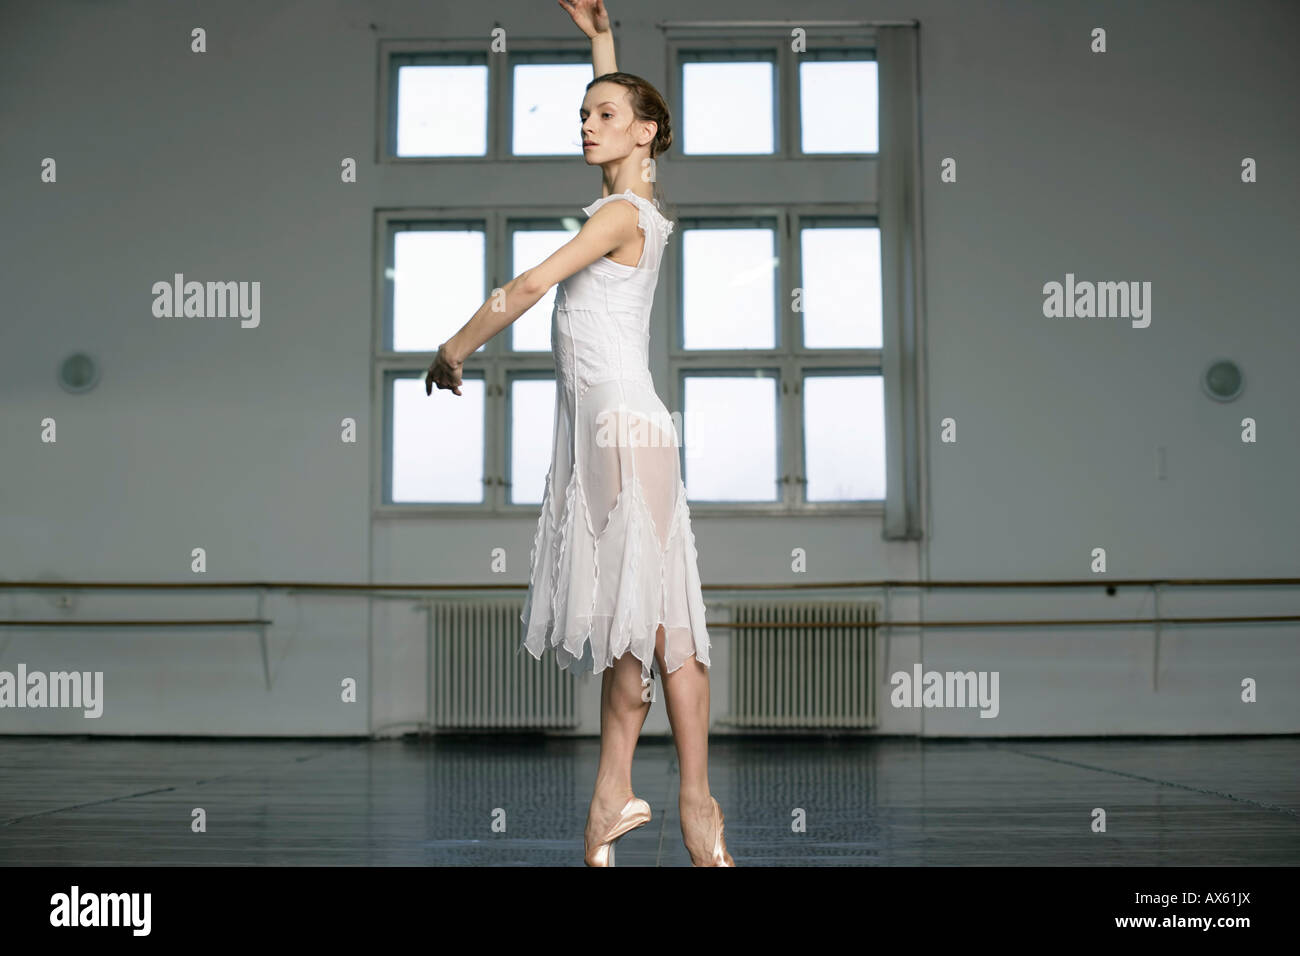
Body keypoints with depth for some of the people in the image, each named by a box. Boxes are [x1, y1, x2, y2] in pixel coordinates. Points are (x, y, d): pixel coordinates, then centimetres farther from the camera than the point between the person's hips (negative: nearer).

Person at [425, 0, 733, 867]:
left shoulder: (622, 215, -7)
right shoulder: (637, 207, 17)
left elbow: (529, 285, -12)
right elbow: (621, 102, 35)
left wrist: (453, 352, -1)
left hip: (625, 426, -9)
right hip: (597, 428, 9)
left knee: (656, 615, -8)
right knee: (621, 617, 6)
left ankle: (697, 798, -3)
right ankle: (615, 795, 9)